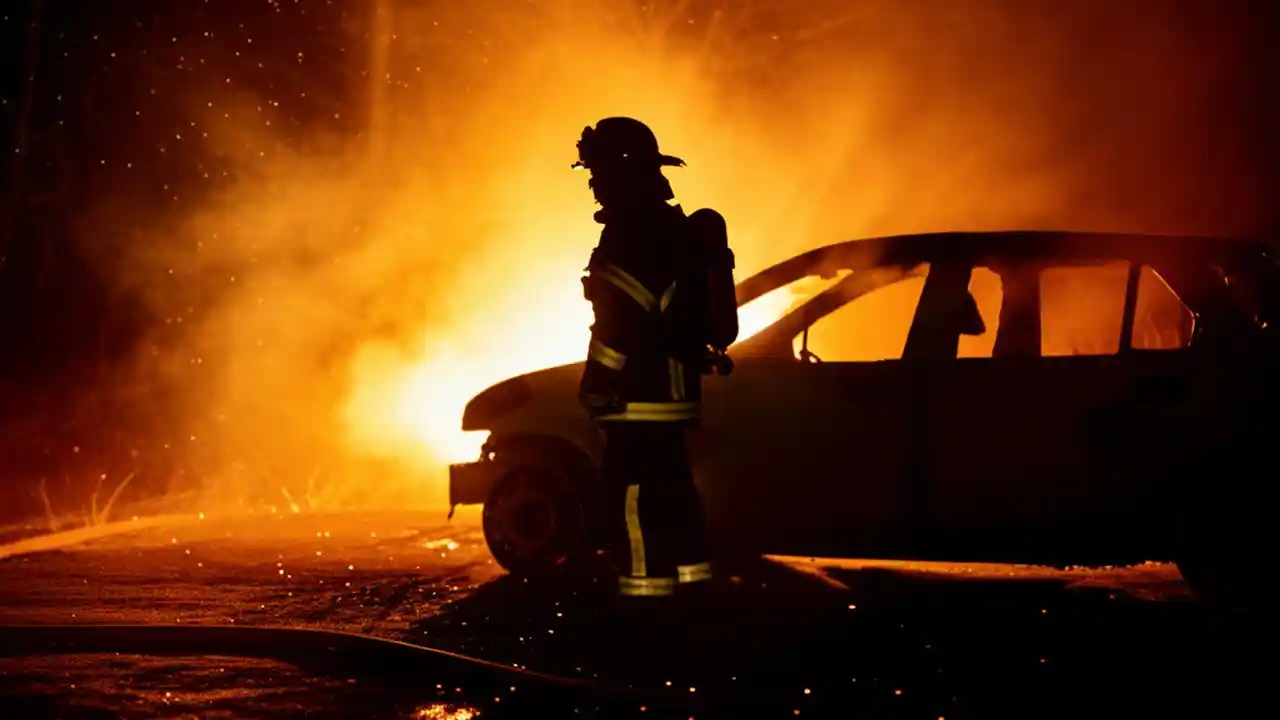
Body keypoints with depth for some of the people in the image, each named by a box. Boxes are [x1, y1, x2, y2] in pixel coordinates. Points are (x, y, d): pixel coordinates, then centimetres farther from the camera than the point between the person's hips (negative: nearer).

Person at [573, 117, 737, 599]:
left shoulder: (633, 231, -14)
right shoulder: (671, 226, 18)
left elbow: (623, 318, -21)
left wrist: (597, 383, -19)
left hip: (640, 390, -11)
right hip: (672, 382, 11)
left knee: (632, 491, -10)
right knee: (670, 485, 15)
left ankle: (646, 586, -11)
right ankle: (688, 575, 20)